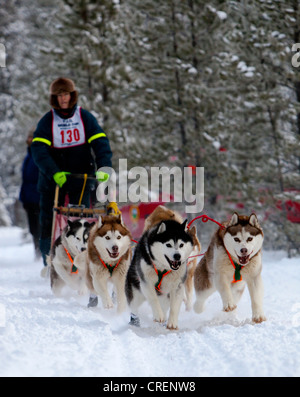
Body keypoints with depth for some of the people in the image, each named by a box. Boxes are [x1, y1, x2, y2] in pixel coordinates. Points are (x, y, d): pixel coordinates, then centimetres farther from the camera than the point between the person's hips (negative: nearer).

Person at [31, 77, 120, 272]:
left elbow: (101, 143, -6)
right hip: (53, 179, 0)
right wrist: (54, 172, -27)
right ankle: (49, 265, 10)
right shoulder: (47, 121, -1)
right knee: (49, 223, 0)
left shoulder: (85, 117, 1)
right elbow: (38, 150, -12)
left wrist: (104, 167, -24)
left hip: (81, 177, 0)